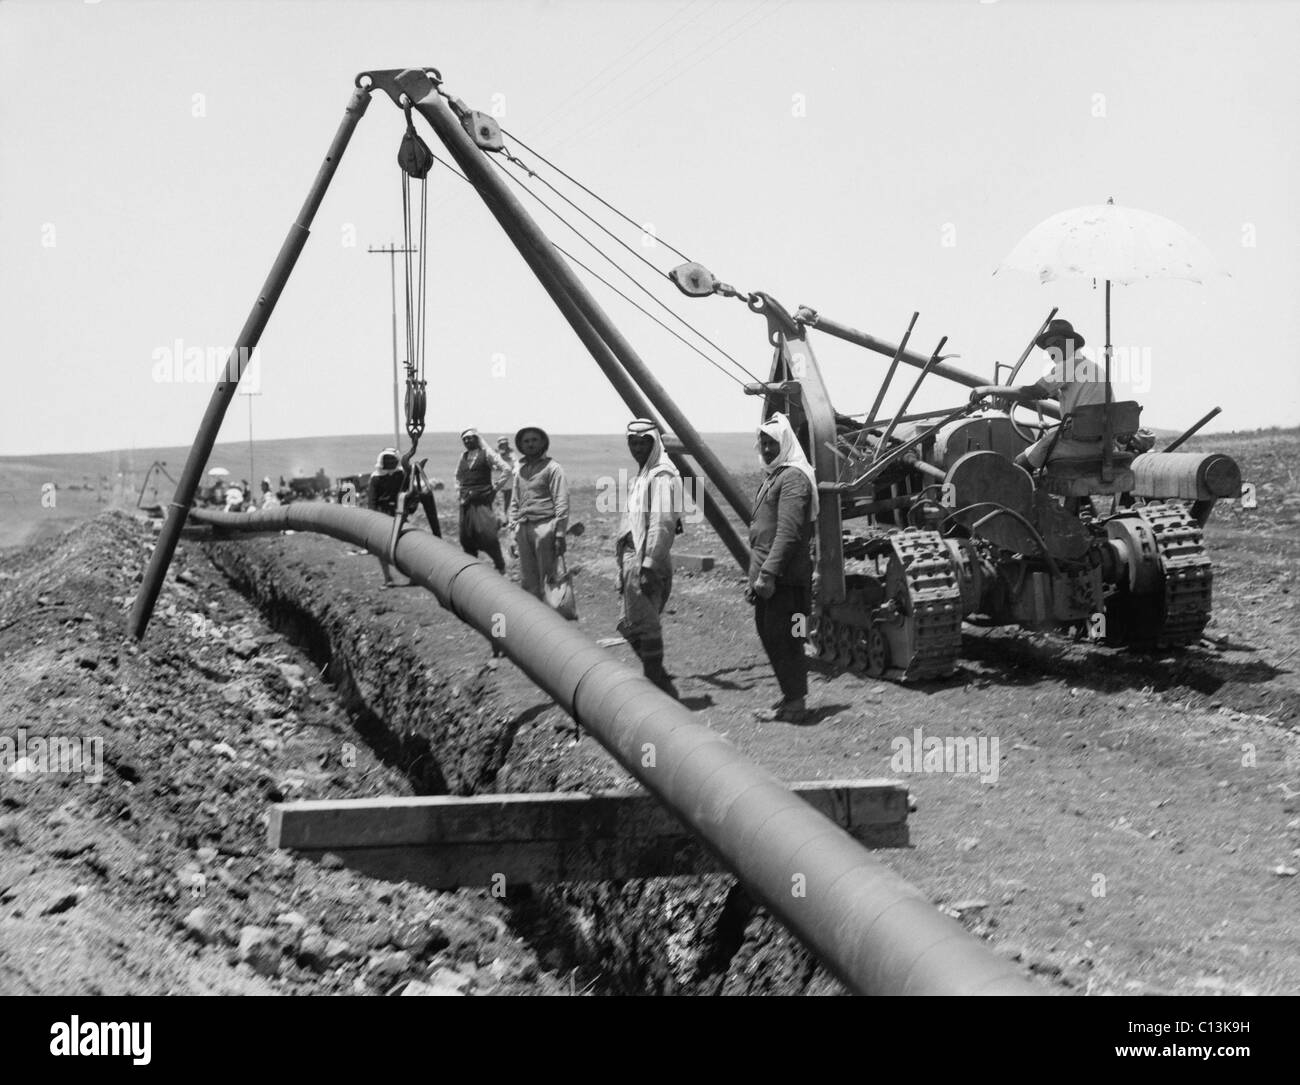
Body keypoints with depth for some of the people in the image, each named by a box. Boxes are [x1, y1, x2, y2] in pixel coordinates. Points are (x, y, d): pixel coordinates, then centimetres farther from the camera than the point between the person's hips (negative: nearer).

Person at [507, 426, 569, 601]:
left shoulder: (552, 468, -3)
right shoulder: (520, 470, 16)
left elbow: (562, 503, -8)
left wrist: (560, 534, -13)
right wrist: (513, 532, 14)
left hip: (544, 526, -6)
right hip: (523, 527, 6)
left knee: (549, 578, -6)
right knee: (527, 580, 9)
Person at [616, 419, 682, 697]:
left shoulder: (661, 475, -14)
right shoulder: (643, 473, 16)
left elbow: (662, 524, -20)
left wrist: (649, 566, -23)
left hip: (647, 560, -10)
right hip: (631, 557, 10)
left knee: (645, 625, -4)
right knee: (628, 623, 14)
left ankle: (656, 683, 4)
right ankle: (658, 678, 23)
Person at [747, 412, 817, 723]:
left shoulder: (793, 477, -12)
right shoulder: (772, 477, 20)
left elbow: (788, 531, -20)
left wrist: (768, 574, -24)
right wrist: (754, 577, 21)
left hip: (786, 579, -10)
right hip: (767, 577, 10)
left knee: (783, 638, -6)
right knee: (768, 633, 13)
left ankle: (796, 702, 1)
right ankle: (790, 696, 21)